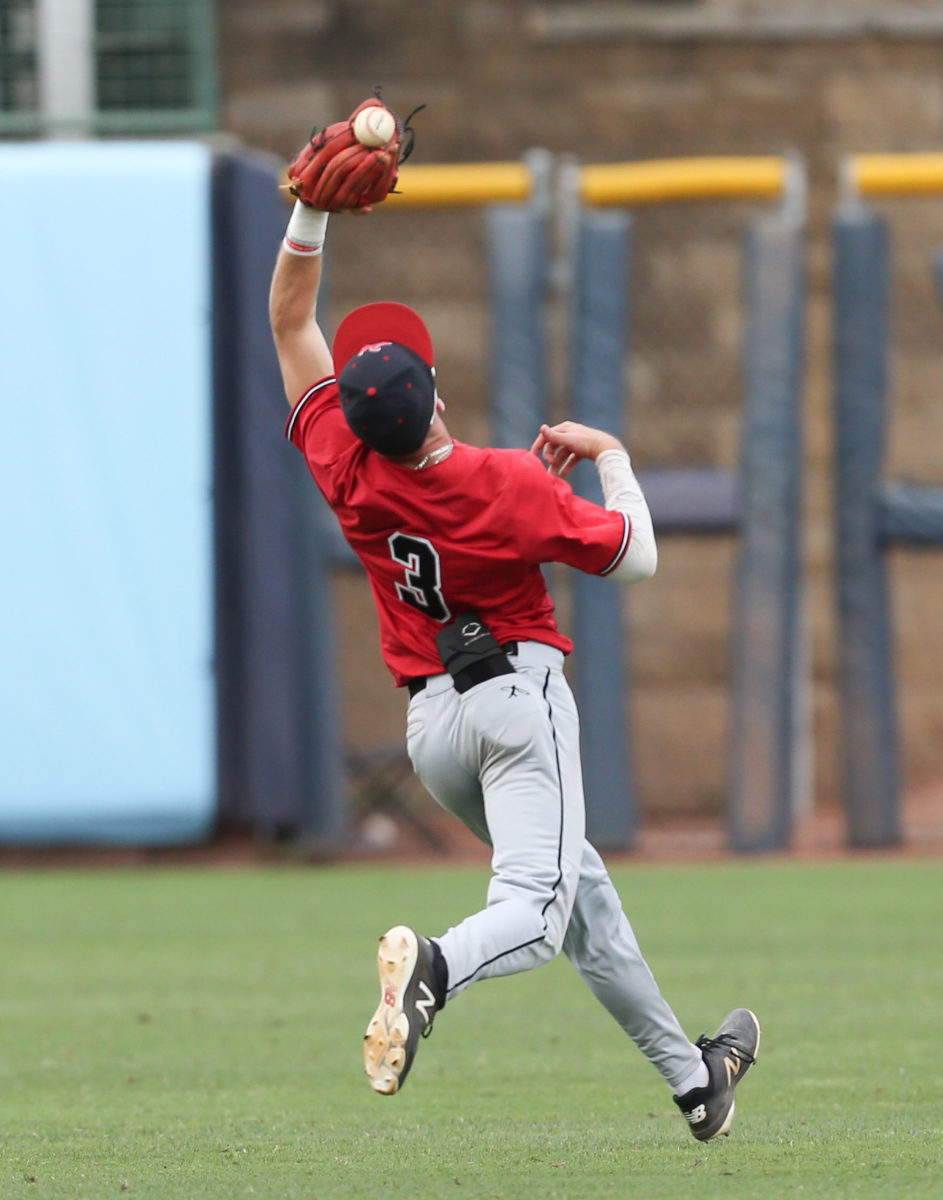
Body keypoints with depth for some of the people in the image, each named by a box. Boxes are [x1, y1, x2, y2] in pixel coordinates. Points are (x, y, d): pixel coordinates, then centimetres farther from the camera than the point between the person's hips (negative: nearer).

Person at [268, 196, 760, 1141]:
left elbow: (290, 322, 0)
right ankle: (433, 969, -50)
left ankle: (690, 1076, 24)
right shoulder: (514, 486, -17)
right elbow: (636, 559, -3)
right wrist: (610, 456, 10)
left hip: (428, 723, 6)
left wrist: (310, 210, -5)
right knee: (537, 910, -17)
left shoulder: (346, 469, -9)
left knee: (580, 890, 18)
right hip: (518, 693, -6)